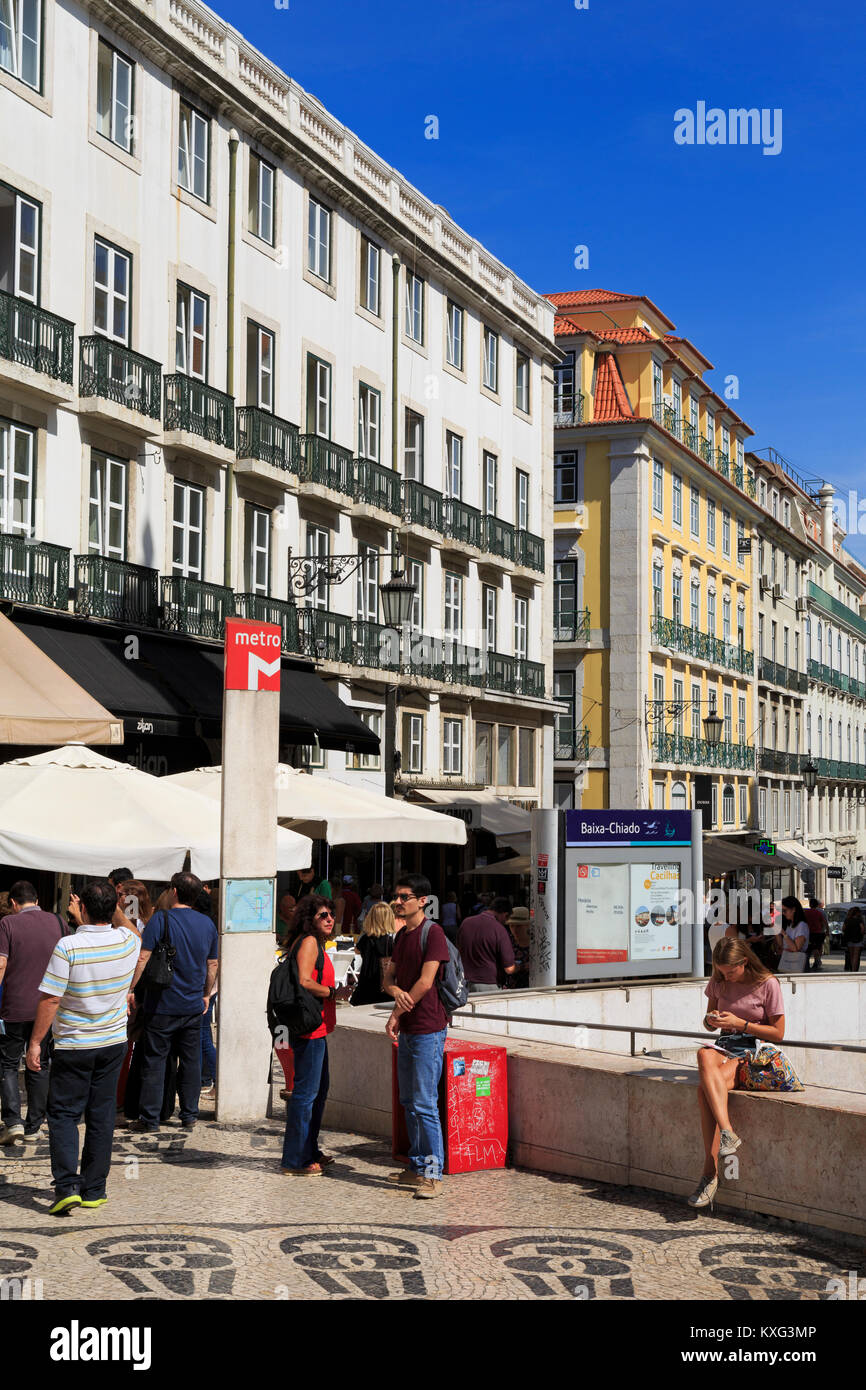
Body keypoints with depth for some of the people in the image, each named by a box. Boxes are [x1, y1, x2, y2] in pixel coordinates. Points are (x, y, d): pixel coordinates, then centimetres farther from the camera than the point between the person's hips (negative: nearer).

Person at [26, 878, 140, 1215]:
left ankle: (67, 1185, -7)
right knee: (101, 1115, 10)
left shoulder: (68, 947, -20)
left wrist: (35, 1042, -9)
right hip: (114, 1042, 4)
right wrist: (113, 910, 28)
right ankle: (94, 1190, 14)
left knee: (63, 1114, 6)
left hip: (74, 1045, -4)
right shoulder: (128, 941, -6)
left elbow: (50, 1000, -18)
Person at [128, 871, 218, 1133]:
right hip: (193, 1007, 4)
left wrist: (130, 989, -7)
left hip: (163, 1006, -4)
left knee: (154, 1062, 2)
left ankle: (150, 1119, 4)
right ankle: (189, 1116, 16)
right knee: (191, 1061, 12)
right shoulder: (207, 923, 5)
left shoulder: (161, 920, -10)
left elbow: (143, 958, -14)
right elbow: (212, 964, 12)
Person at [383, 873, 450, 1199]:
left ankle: (433, 1174, -6)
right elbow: (388, 977, 13)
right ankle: (416, 1167, 22)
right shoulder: (402, 935, 15)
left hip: (428, 1029, -9)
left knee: (425, 1104, -9)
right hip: (406, 1030, 9)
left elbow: (425, 982, -17)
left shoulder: (433, 933, -12)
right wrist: (396, 991, -12)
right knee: (409, 1102, 13)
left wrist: (396, 1014, -8)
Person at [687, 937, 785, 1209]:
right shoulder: (718, 982, 9)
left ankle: (710, 1173, -32)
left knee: (705, 1088, -31)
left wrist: (740, 1024, -14)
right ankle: (727, 1133, -43)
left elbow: (778, 1033, -3)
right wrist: (712, 1020, -5)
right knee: (705, 1055, -35)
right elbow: (709, 1023, 19)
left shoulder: (767, 984, -5)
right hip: (725, 1047, 5)